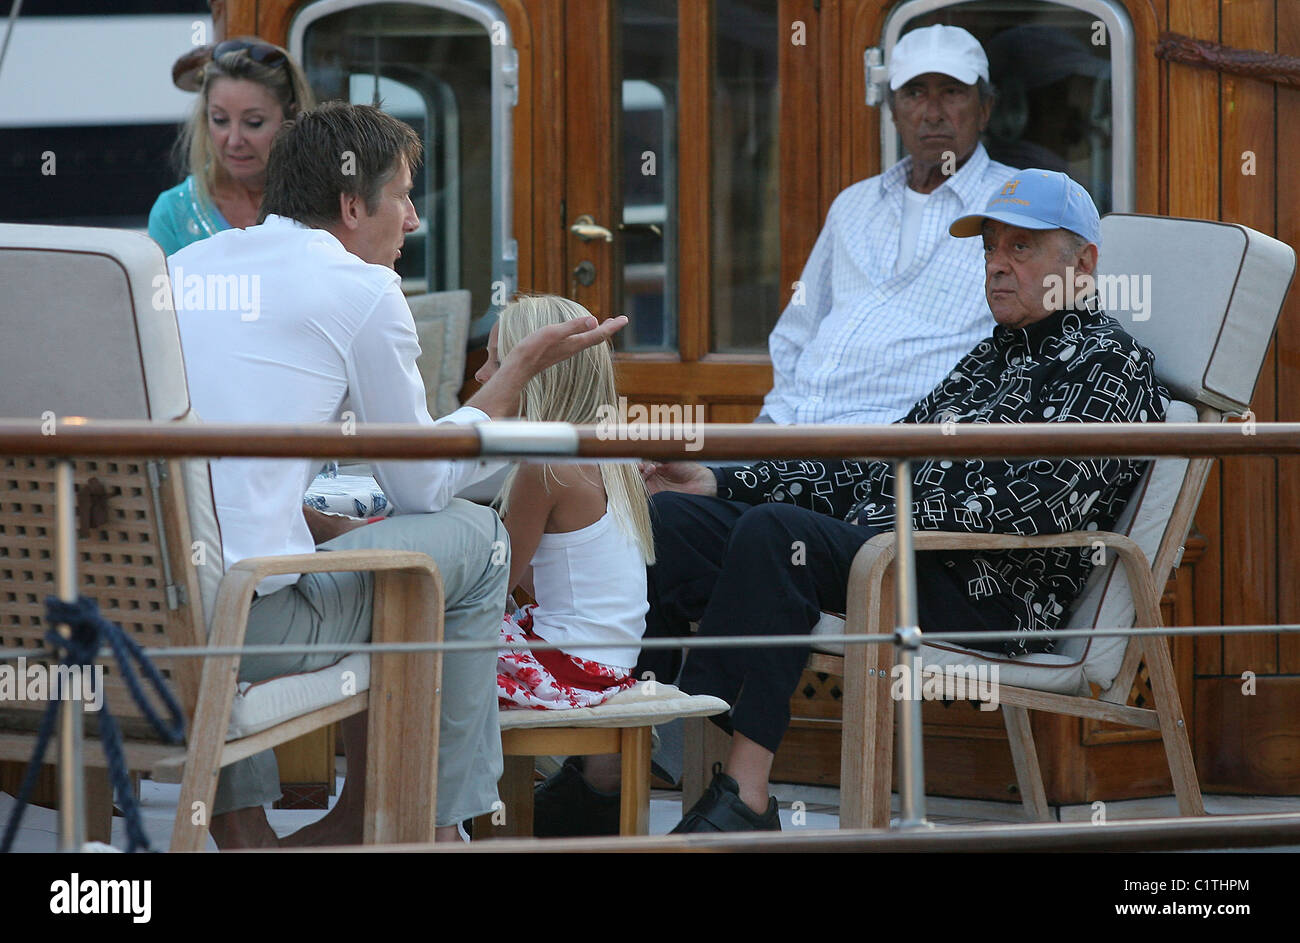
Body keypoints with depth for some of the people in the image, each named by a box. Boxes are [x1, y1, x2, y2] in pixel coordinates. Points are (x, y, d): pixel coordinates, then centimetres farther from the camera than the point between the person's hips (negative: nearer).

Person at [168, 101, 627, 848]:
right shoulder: (363, 289, 0)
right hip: (249, 621, -6)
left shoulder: (178, 267, 18)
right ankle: (435, 824, 23)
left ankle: (238, 815, 30)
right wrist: (522, 371, 20)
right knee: (475, 537, 15)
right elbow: (423, 485, 8)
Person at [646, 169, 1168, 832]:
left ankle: (743, 797, -37)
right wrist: (719, 484, 15)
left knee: (774, 530, -33)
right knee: (673, 519, -7)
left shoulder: (1109, 364, 1)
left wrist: (901, 518, -14)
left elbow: (1039, 504, -15)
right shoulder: (991, 359, 29)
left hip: (991, 600, -9)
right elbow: (880, 465, 24)